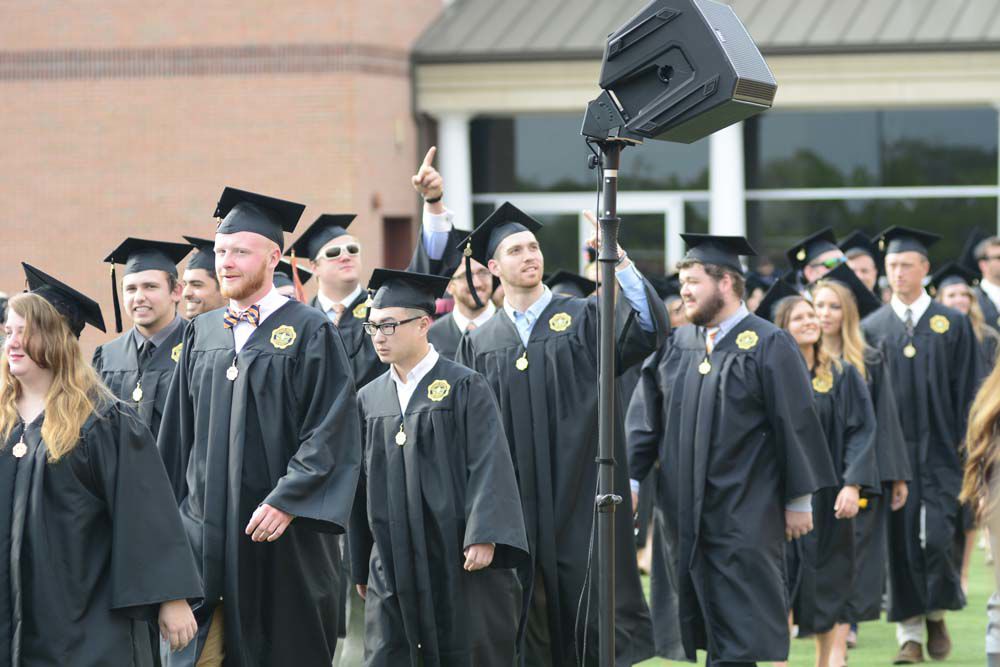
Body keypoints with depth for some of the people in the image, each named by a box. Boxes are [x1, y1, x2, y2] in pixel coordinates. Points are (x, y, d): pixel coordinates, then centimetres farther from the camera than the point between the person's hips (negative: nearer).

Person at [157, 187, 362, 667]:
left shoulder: (309, 332, -5)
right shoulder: (202, 333, 11)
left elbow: (331, 432, -12)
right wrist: (172, 510, 14)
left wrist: (286, 501, -19)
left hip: (282, 532, -4)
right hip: (206, 527, 4)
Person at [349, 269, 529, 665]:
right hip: (392, 566, 4)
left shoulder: (465, 388, -2)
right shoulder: (369, 399, 12)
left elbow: (489, 465, -10)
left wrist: (484, 537, -21)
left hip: (459, 562, -4)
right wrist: (359, 566, 13)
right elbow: (362, 483, 15)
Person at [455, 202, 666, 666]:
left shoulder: (584, 318, 4)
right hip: (515, 503, 2)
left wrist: (619, 262, -24)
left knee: (590, 605, -3)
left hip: (580, 498, -2)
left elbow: (649, 329, -14)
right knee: (527, 624, 5)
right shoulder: (479, 344, 10)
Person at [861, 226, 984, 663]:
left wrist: (966, 448, -6)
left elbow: (968, 392, 2)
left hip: (940, 452, -1)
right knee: (901, 540, 1)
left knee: (939, 536, -11)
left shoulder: (953, 324, 4)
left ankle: (937, 615, 12)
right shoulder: (871, 329, 7)